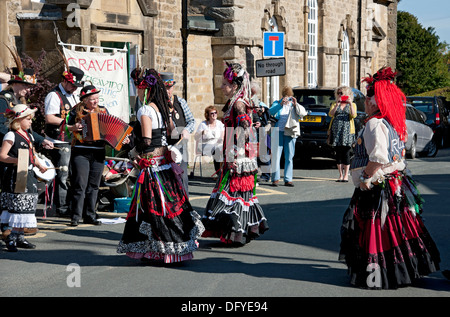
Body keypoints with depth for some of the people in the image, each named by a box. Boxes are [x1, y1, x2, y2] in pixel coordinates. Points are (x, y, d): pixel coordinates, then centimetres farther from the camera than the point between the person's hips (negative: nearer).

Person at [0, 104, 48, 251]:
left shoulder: (29, 135, 17)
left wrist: (39, 165, 7)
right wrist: (16, 161, -28)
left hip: (28, 175, 8)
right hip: (15, 175, -8)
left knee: (26, 207, 8)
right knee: (17, 205, -10)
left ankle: (20, 236, 15)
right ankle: (12, 237, -4)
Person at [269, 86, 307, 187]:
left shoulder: (294, 105, 16)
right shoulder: (277, 103, 13)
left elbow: (303, 113, 0)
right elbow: (271, 111, -7)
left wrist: (296, 104, -15)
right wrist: (281, 104, -22)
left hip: (290, 133, 1)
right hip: (278, 132, -1)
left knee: (289, 157, 2)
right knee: (276, 156, -6)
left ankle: (288, 179, 5)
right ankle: (275, 178, -2)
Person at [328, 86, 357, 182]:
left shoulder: (352, 105, 11)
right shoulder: (334, 104, 17)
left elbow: (353, 115, -7)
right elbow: (331, 114, -2)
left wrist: (350, 104, -14)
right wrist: (337, 104, -11)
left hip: (347, 131, -3)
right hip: (336, 131, 3)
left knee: (346, 153, -8)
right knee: (338, 154, 3)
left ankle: (346, 175, -2)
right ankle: (340, 175, 10)